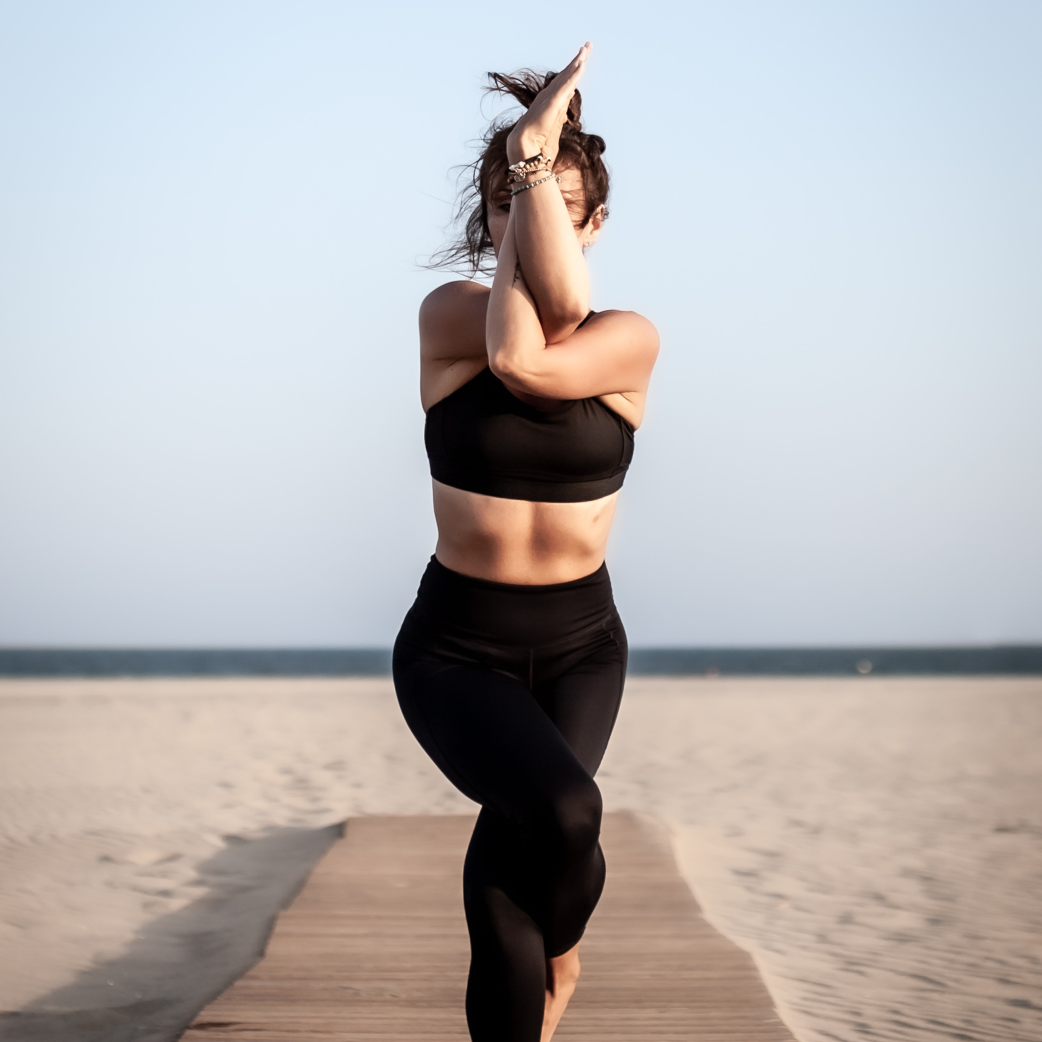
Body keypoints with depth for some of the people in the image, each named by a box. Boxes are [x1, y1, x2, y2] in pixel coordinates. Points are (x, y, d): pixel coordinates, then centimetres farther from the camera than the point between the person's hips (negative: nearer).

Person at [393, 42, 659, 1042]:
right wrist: (528, 157, -18)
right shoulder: (447, 315, -5)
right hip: (456, 647, -1)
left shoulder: (631, 342, -4)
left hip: (579, 647, 2)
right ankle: (558, 950, 3)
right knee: (562, 810, -27)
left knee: (506, 865, -16)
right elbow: (552, 309, -26)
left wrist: (540, 160, -24)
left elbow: (532, 365, -25)